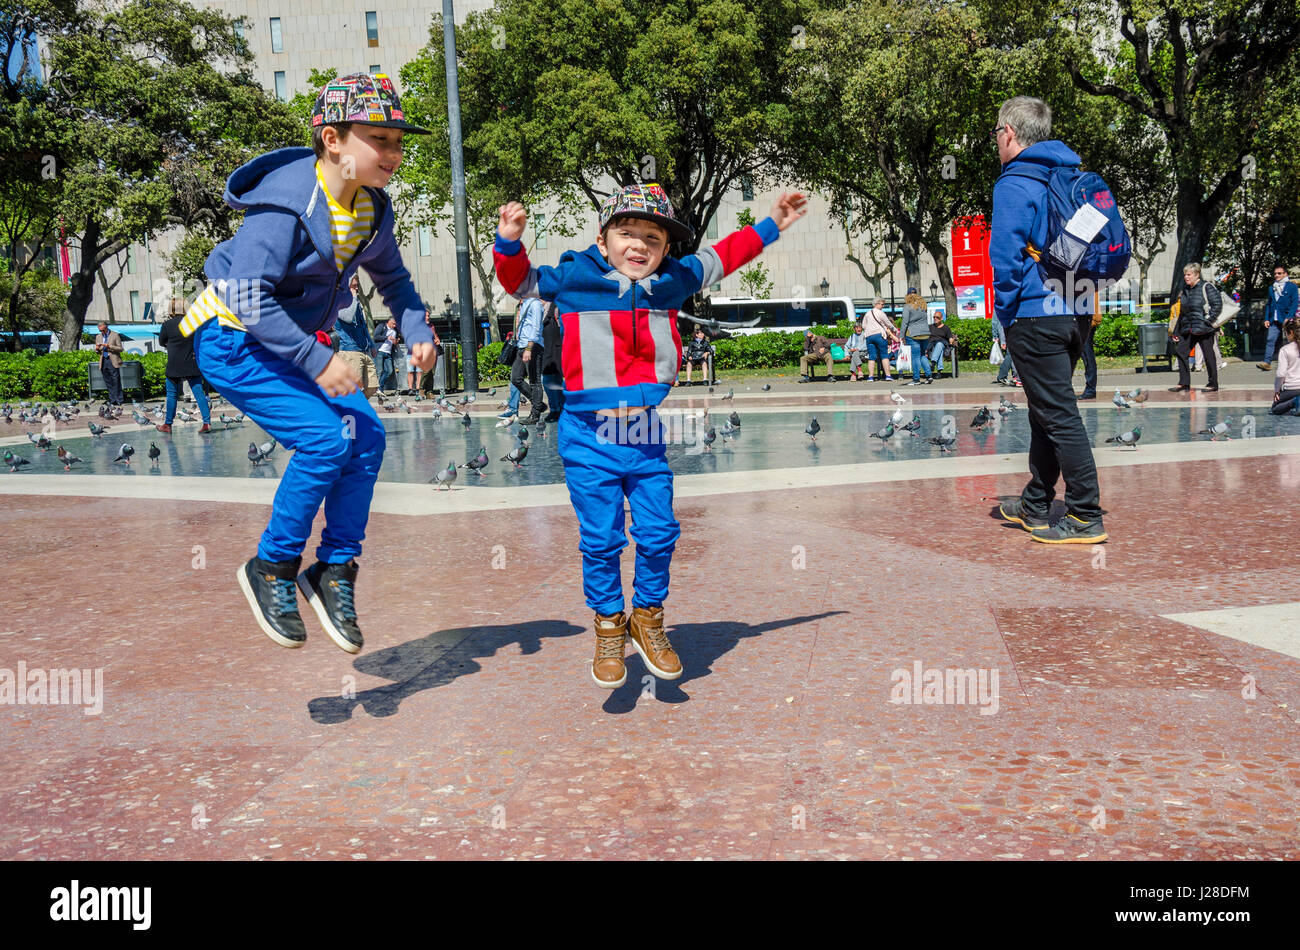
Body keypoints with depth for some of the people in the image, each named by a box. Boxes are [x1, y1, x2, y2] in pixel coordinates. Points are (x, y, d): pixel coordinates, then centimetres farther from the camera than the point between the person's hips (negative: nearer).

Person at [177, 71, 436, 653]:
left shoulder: (372, 207, -2)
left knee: (366, 437, -8)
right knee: (325, 439, -22)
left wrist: (417, 333, -3)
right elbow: (249, 298, -29)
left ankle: (335, 572, 6)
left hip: (296, 341, 8)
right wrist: (318, 360, -33)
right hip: (234, 343, -7)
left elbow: (392, 278, 14)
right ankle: (271, 568, -3)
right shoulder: (286, 203, -26)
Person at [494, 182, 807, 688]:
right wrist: (509, 242, -5)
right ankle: (609, 628, 22)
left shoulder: (671, 283, 6)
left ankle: (648, 619, 26)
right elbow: (520, 281, 13)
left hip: (647, 436, 3)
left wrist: (771, 224, 23)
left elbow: (721, 257, 21)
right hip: (589, 438, -3)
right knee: (601, 541, 2)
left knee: (659, 534, 4)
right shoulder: (572, 279, -2)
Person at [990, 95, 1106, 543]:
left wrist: (1005, 315, -7)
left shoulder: (1015, 184, -11)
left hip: (1035, 316, -9)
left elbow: (1006, 257, -18)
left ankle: (1086, 518, -3)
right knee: (1048, 410, 17)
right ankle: (1034, 505, 28)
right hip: (1076, 311, 9)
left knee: (1059, 415, -6)